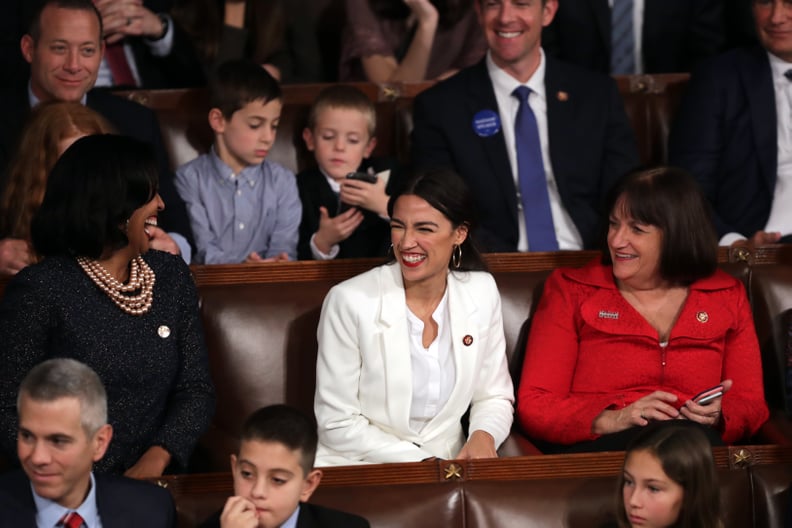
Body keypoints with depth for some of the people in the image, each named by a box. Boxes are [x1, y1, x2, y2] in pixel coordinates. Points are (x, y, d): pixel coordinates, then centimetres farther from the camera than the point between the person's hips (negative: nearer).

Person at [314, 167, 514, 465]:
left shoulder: (482, 293, 3)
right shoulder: (349, 301, -10)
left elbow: (494, 397, 12)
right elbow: (338, 424, -8)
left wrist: (483, 437, -10)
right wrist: (421, 462, -16)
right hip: (359, 467, -4)